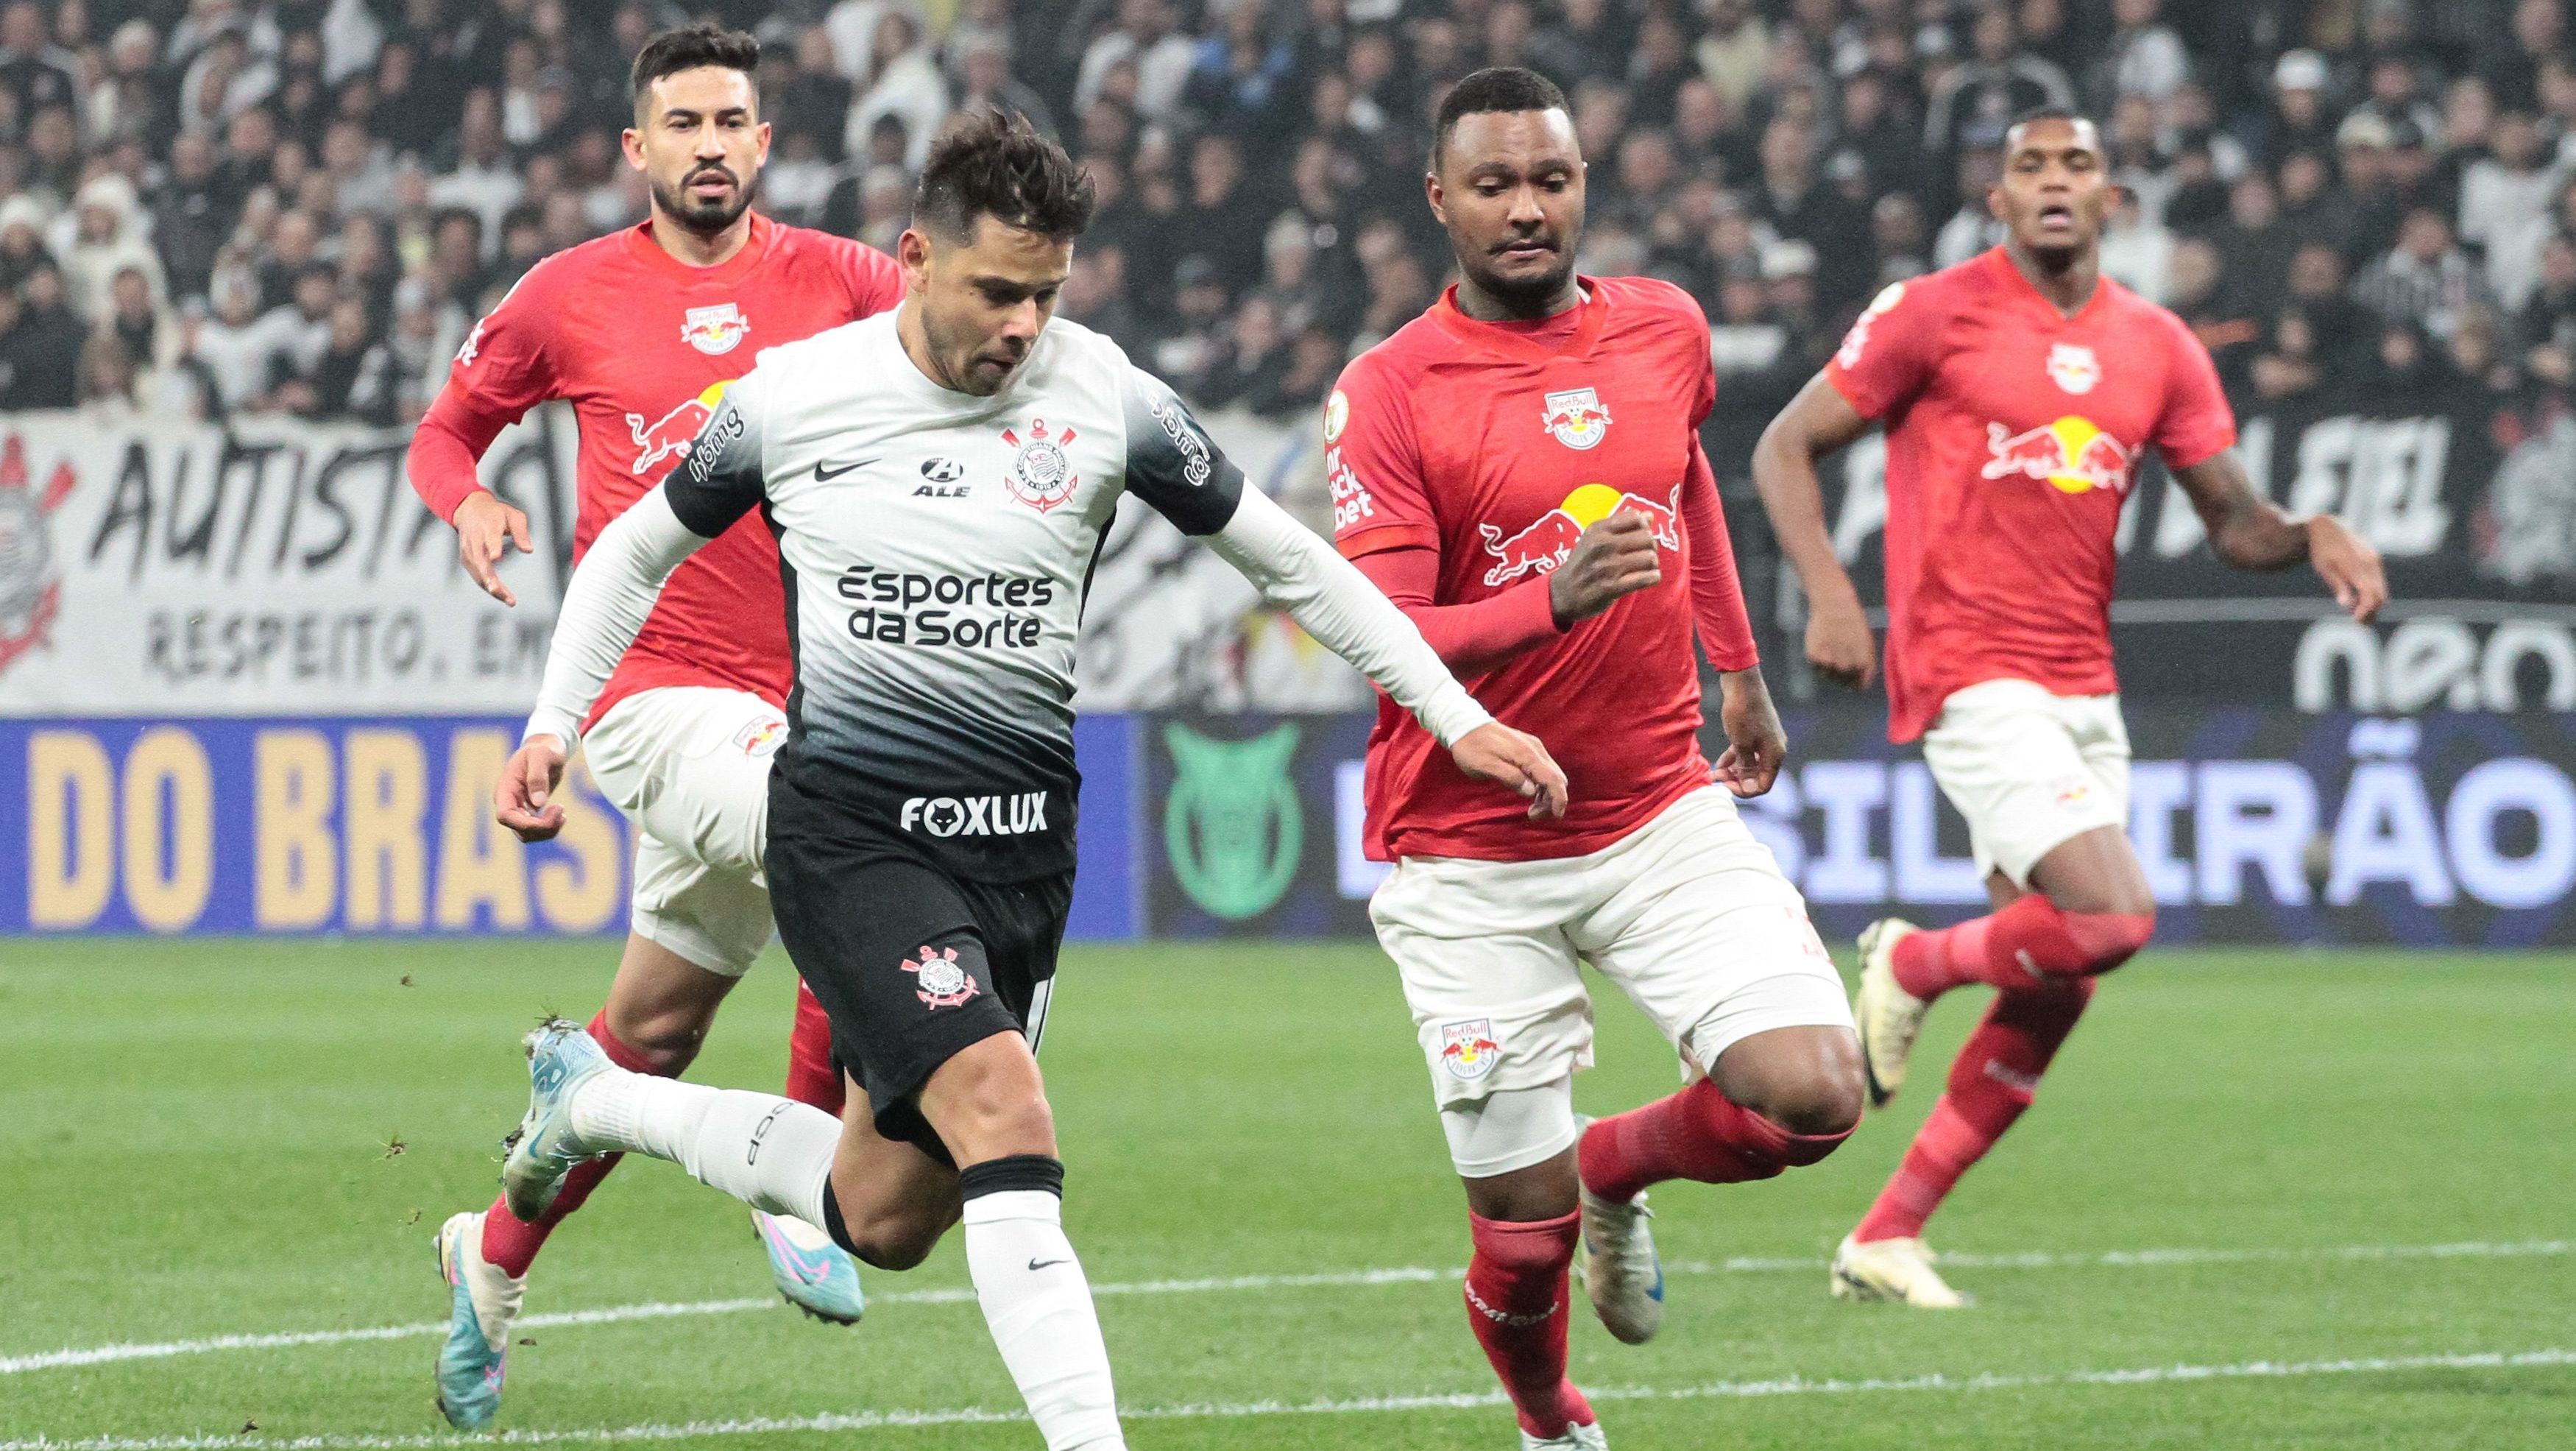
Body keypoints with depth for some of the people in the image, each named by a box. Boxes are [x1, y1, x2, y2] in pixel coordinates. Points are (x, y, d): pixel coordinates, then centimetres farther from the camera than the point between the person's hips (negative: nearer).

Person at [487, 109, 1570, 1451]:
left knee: (889, 1219, 8)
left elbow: (1285, 561, 7)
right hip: (848, 827, -3)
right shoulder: (788, 398, -4)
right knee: (1003, 1112, -25)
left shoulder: (1105, 400, -3)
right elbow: (640, 548, 14)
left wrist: (1458, 719, 4)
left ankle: (594, 1097, 31)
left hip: (1021, 839, 3)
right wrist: (556, 723, 6)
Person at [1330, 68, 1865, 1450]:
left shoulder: (1665, 328, 3)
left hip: (1659, 811, 4)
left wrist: (1740, 672, 32)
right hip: (1466, 858, -4)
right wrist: (1556, 601, -36)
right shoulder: (1388, 391, -12)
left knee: (1815, 1097, -16)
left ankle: (1615, 1166, 17)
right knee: (1525, 1239, -2)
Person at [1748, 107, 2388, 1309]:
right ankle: (1912, 966, 5)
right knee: (2112, 917, -23)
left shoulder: (2155, 348, 11)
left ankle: (1885, 1238, 14)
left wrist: (2311, 537, -8)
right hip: (1970, 675, -6)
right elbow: (1784, 450, 0)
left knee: (2053, 997, 4)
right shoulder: (1937, 314, -4)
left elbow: (2232, 520, 15)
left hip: (2084, 690, 6)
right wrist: (1829, 595, -14)